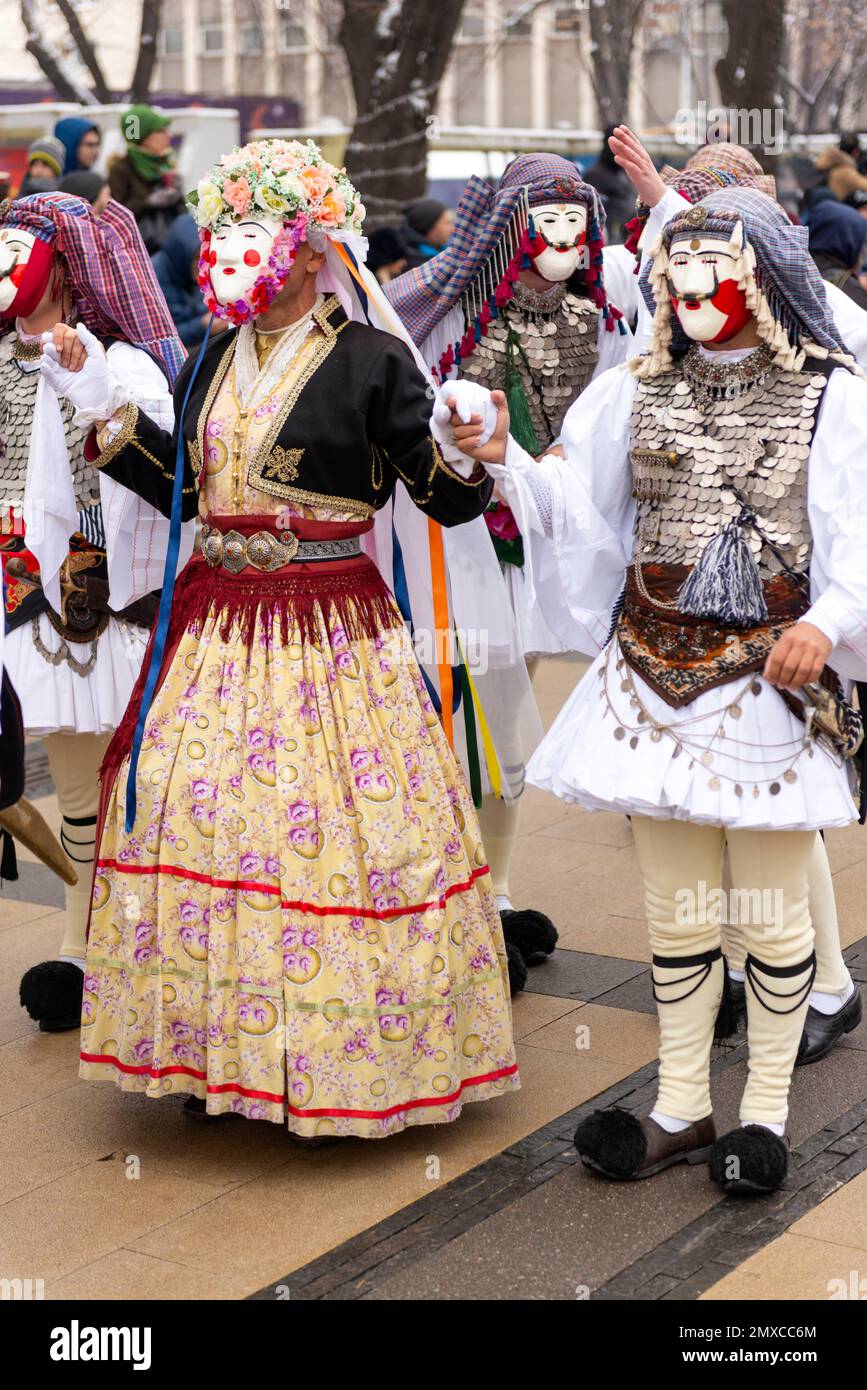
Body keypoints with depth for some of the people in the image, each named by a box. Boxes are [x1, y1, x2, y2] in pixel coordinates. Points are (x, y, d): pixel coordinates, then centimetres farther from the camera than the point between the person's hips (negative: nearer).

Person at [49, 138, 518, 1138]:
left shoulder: (369, 361, -7)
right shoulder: (211, 362, 11)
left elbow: (450, 500, -6)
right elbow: (184, 490, 16)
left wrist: (468, 454, -26)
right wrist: (105, 409, 11)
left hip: (327, 631, -6)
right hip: (213, 620, 6)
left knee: (321, 827, -5)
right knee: (188, 811, 5)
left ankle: (337, 1052, 12)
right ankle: (217, 1053, 20)